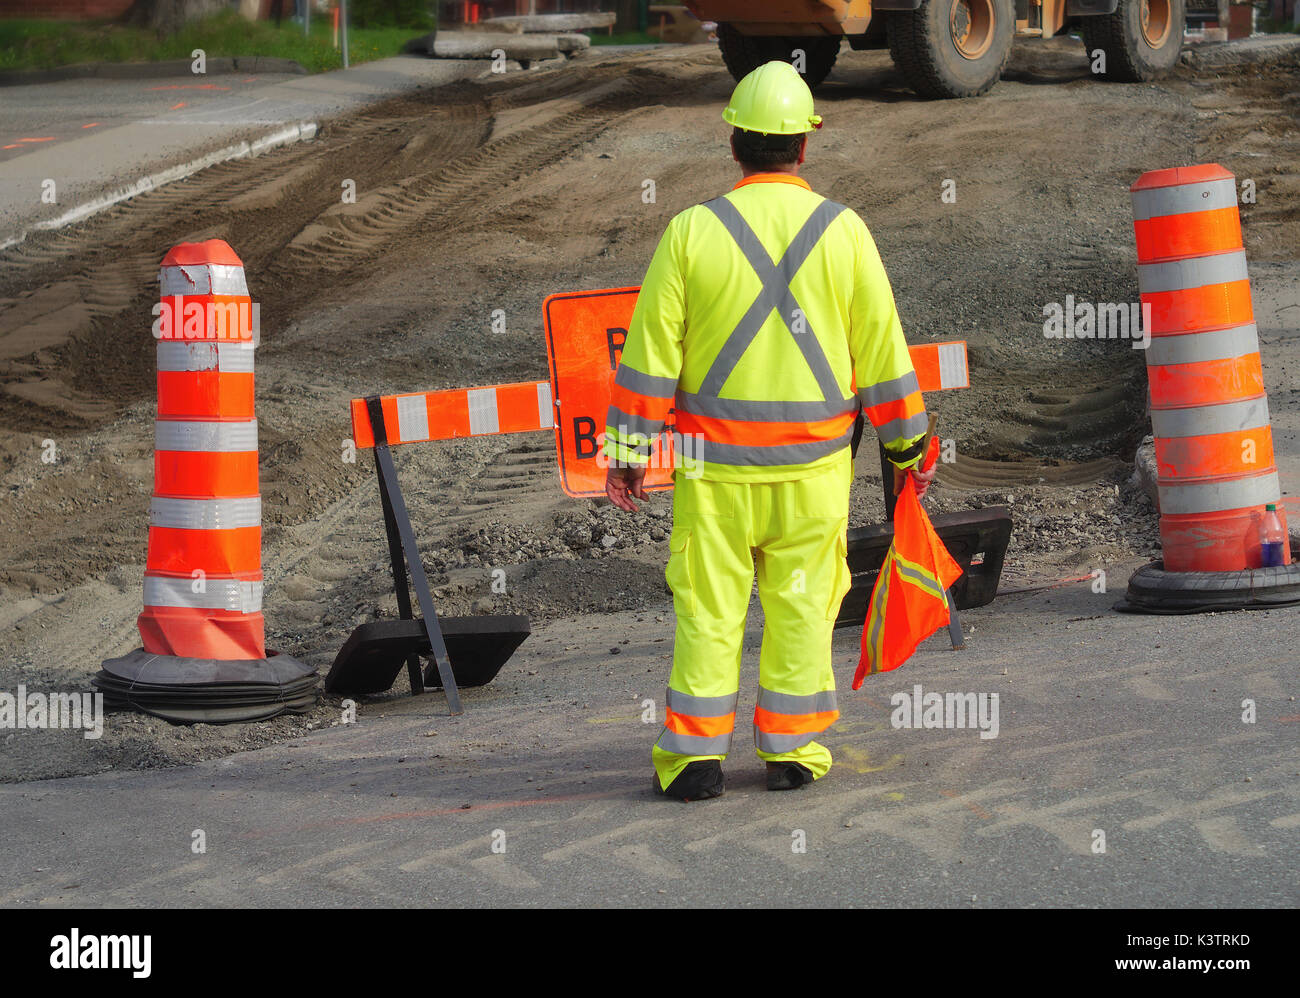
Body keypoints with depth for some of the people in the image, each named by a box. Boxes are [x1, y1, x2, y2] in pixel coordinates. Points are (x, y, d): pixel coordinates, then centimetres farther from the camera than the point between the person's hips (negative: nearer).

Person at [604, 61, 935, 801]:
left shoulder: (692, 232, -6)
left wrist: (628, 452, 1)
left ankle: (696, 756, 5)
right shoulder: (843, 233, -3)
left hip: (716, 463, -1)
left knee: (708, 609, 5)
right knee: (801, 605, 10)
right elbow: (882, 354, 2)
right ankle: (792, 750, 14)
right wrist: (909, 443, 13)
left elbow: (650, 353, -5)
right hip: (813, 462, 1)